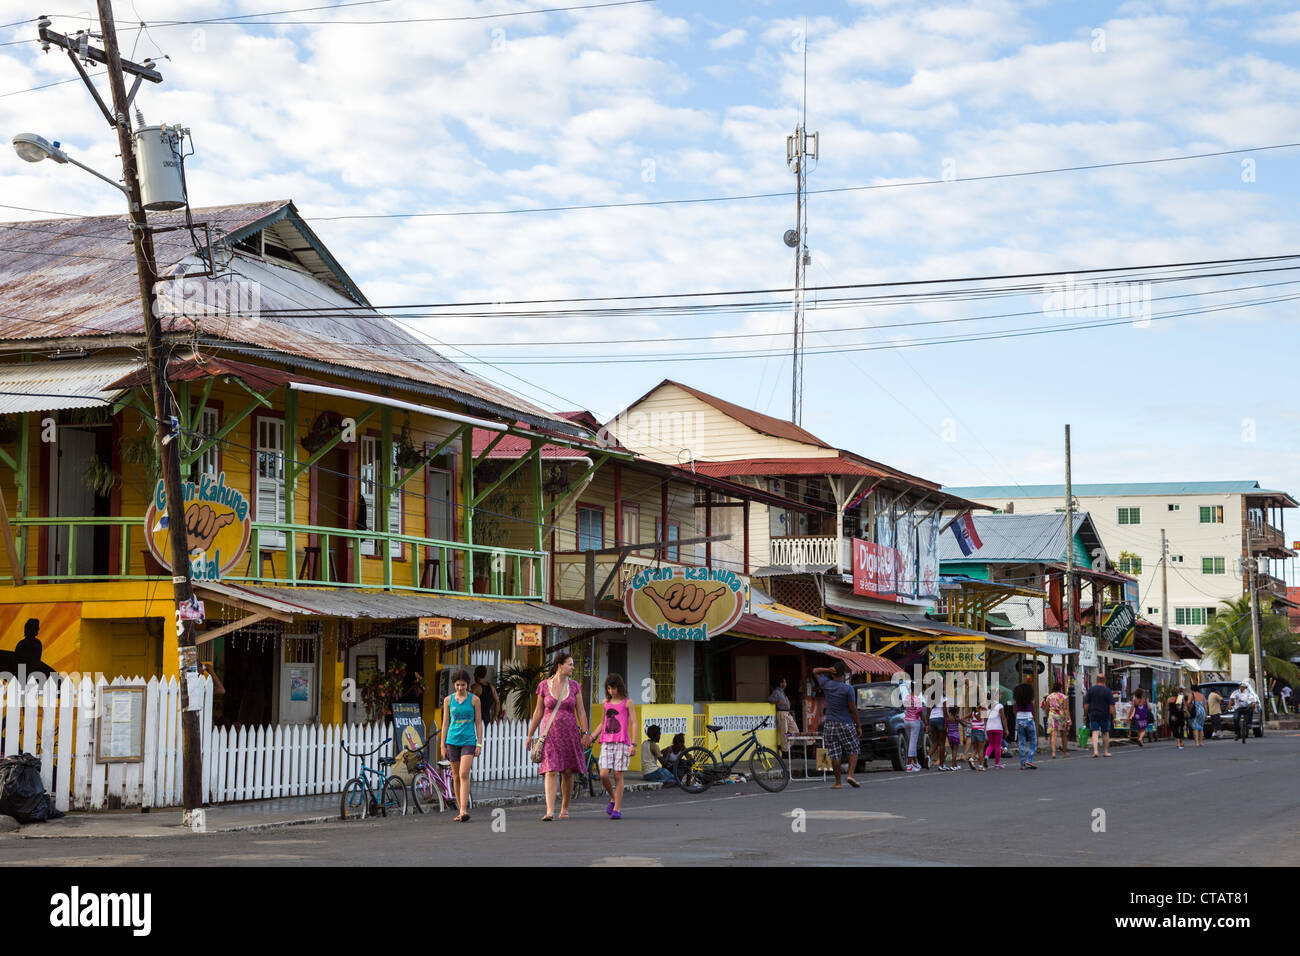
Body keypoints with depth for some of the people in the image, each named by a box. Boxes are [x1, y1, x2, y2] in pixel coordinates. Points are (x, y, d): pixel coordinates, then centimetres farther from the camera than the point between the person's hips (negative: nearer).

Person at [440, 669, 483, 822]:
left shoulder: (474, 699, 3)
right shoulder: (448, 700, 8)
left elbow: (478, 723, 5)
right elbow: (445, 723, 10)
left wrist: (479, 744, -1)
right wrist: (442, 745, 6)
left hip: (468, 740, -3)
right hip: (452, 740, 3)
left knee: (464, 774, -16)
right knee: (457, 776, 6)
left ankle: (463, 811, -23)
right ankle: (461, 811, 14)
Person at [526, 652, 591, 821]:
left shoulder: (574, 686, 3)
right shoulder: (544, 686, 0)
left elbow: (581, 711, 4)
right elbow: (538, 712, 6)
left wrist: (585, 733, -4)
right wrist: (530, 735, 7)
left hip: (569, 733, 2)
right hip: (550, 734, -2)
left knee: (568, 772, 6)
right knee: (551, 772, -12)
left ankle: (565, 809, 20)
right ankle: (550, 811, -19)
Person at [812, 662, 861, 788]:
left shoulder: (827, 685, 0)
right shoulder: (848, 689, -11)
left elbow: (815, 671, 17)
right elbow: (853, 710, -9)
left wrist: (828, 670, -2)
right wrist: (858, 726, 1)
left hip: (830, 725, 3)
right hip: (845, 724, -3)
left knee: (835, 754, 4)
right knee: (853, 751, 9)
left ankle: (838, 782, 4)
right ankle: (850, 774, -9)